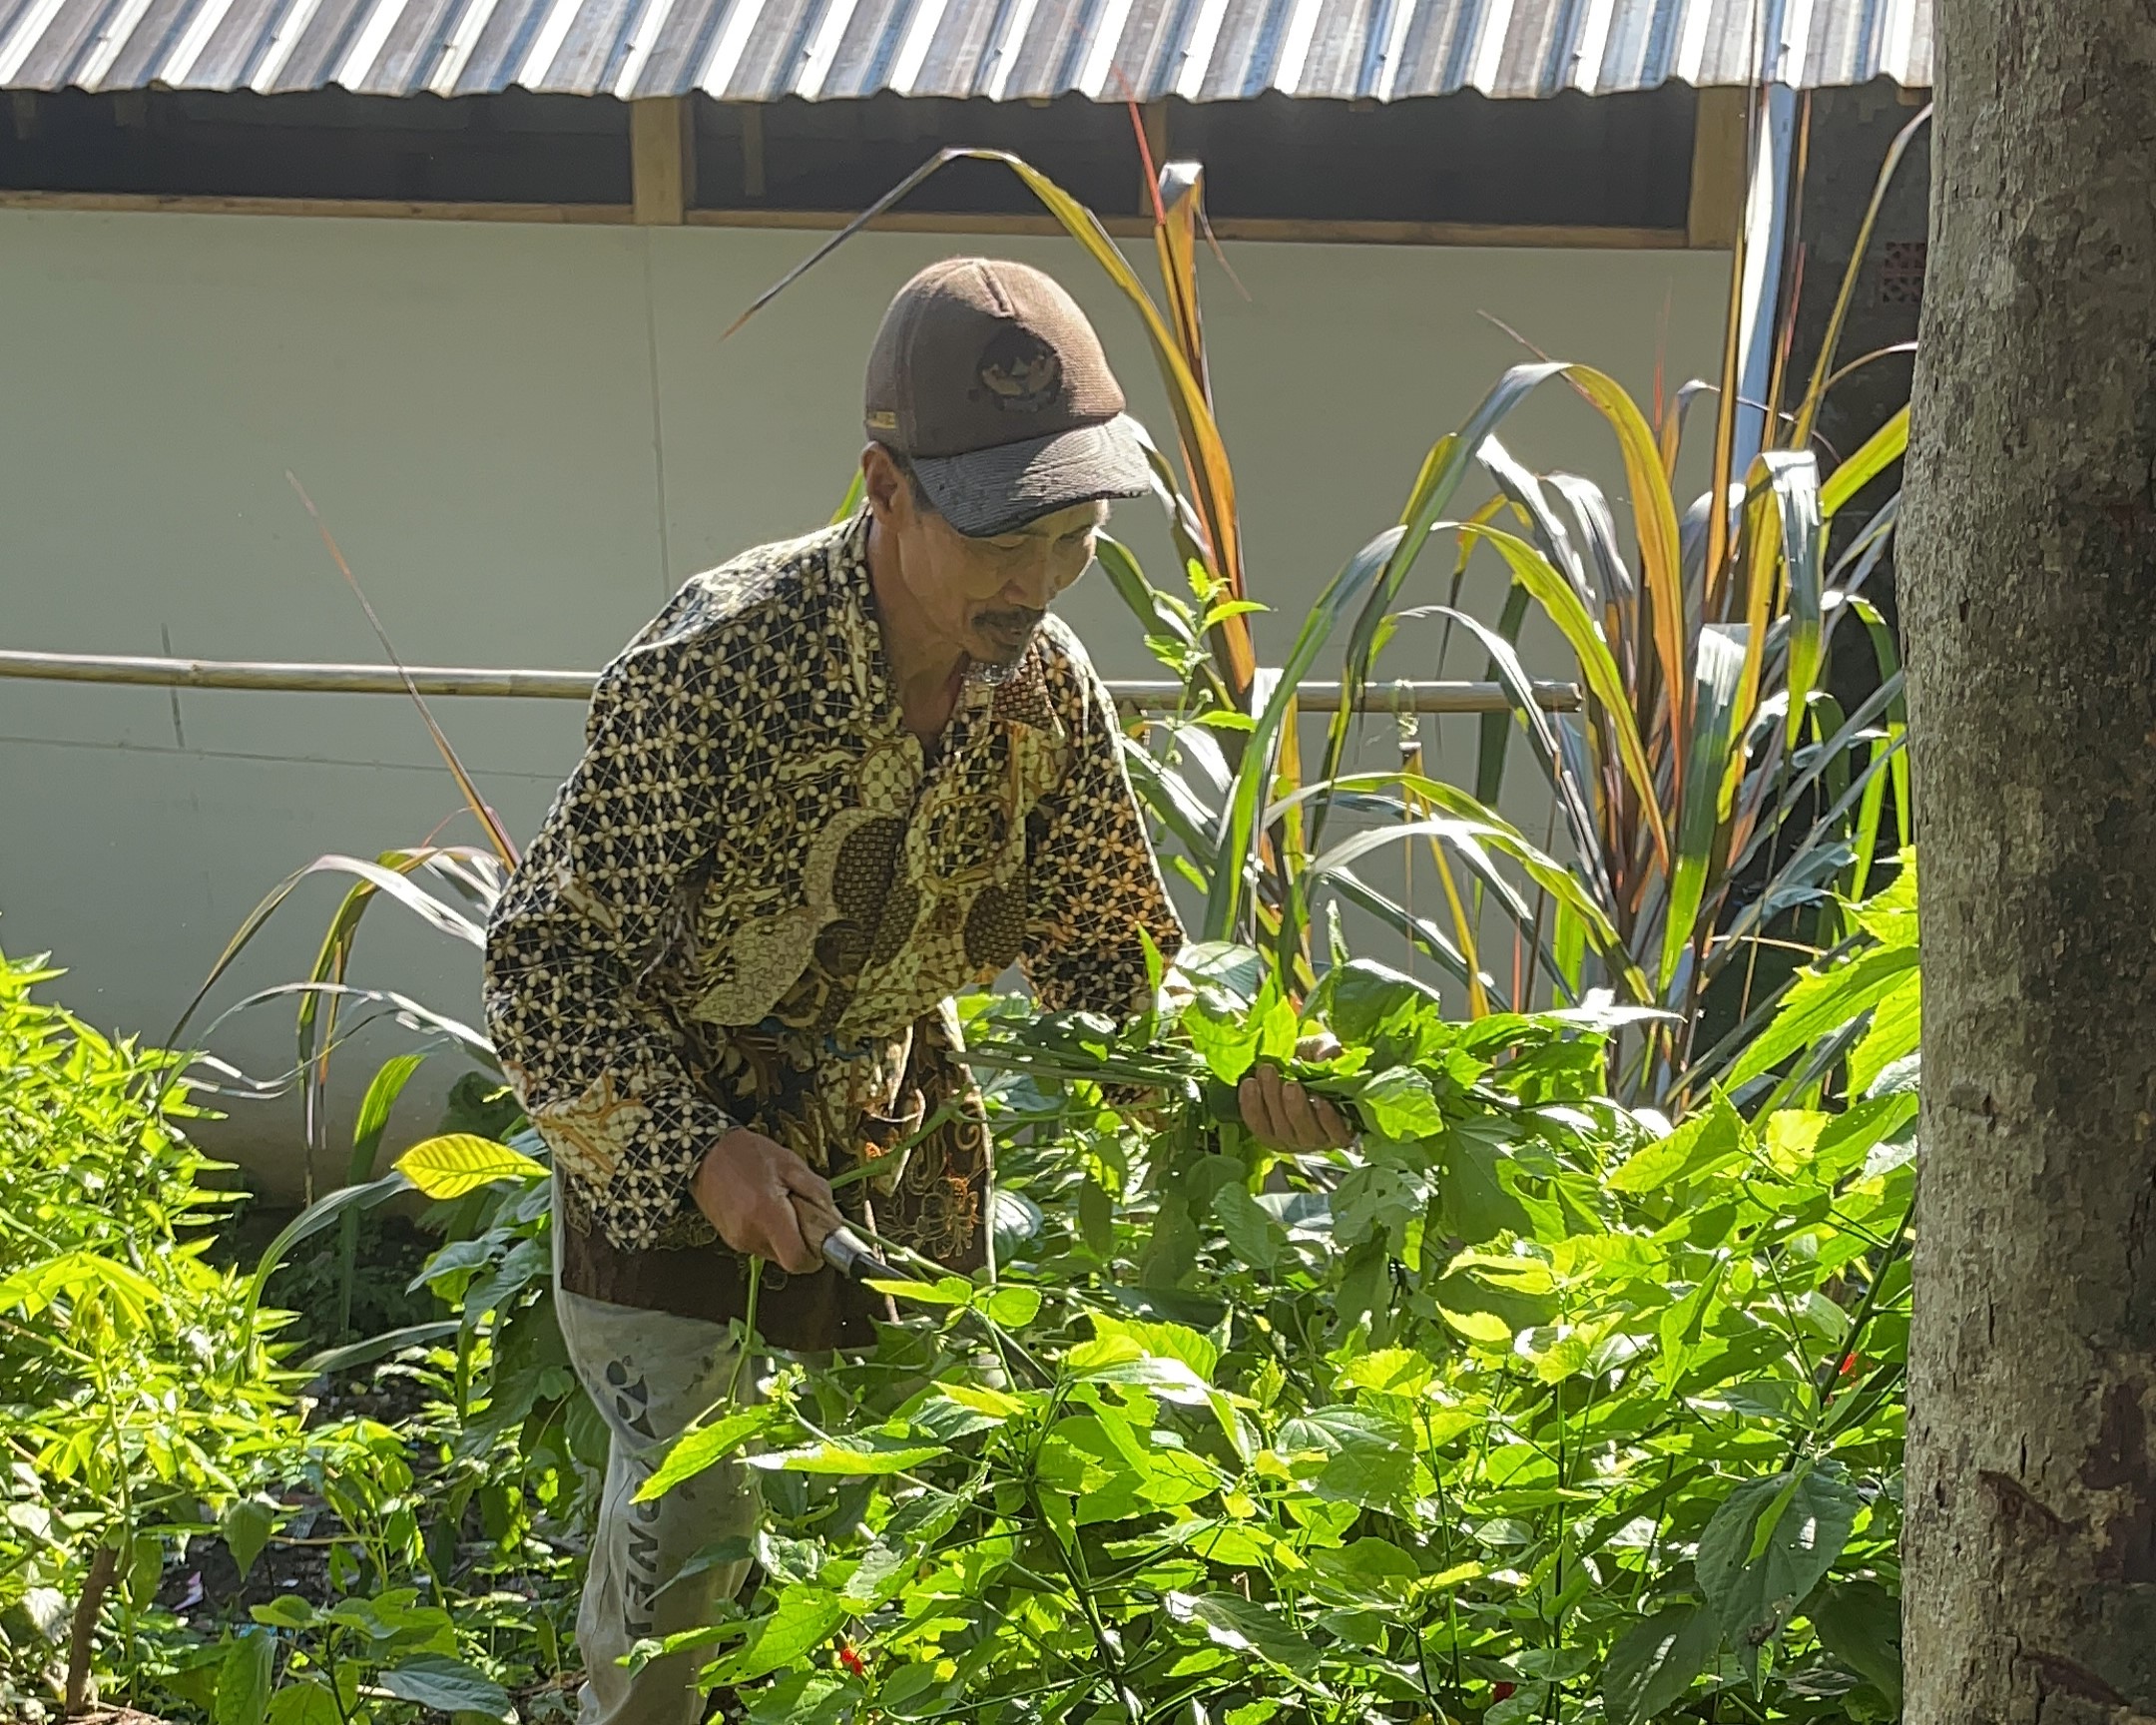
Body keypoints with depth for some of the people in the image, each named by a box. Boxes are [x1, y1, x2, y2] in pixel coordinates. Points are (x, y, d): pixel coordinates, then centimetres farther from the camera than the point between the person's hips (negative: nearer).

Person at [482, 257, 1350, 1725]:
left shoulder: (1046, 684, -12)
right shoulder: (713, 669, -30)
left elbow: (1111, 948, -1)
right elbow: (545, 965, -26)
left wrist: (1238, 1066, -21)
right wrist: (697, 1152, -39)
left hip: (895, 1155, 6)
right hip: (668, 1152, -5)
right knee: (689, 1526, -4)